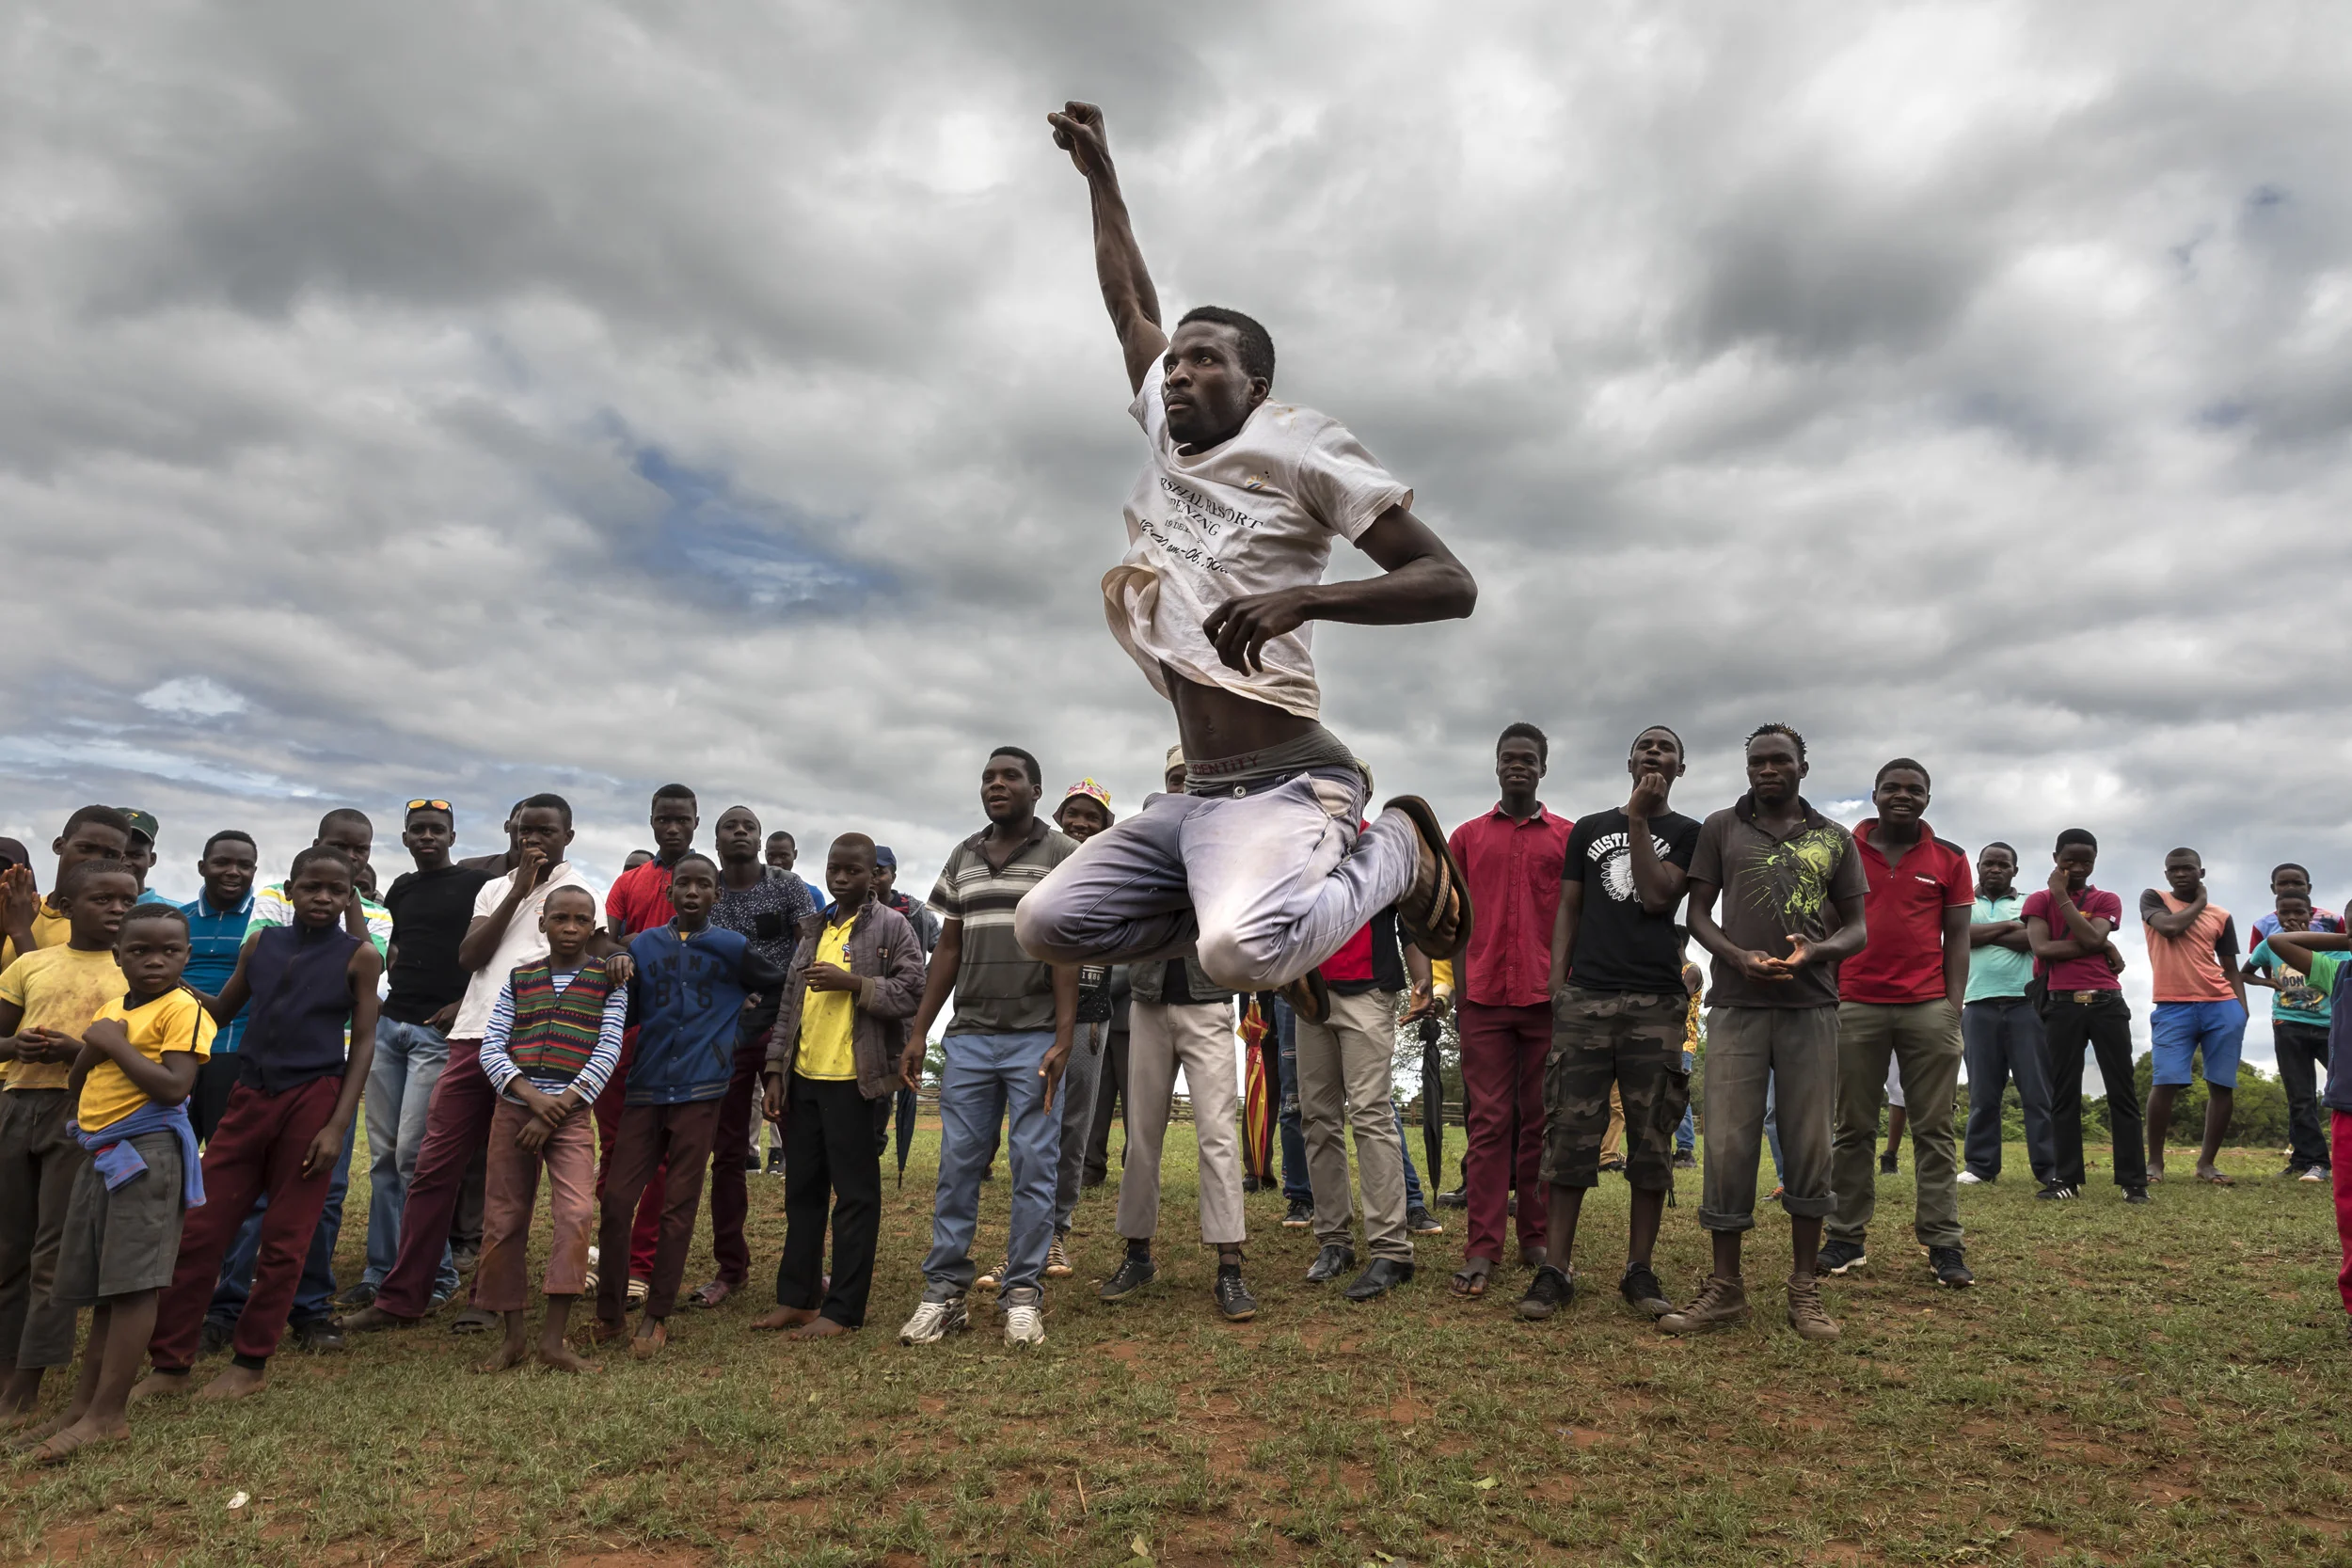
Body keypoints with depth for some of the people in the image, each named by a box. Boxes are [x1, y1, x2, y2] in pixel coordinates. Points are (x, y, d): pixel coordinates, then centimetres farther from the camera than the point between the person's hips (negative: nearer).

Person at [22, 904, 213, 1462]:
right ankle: (84, 1401, 24)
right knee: (103, 1288, 15)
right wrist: (90, 1048, -2)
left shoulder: (182, 1008, -10)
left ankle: (106, 1415, -1)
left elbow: (174, 1087, -20)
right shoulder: (109, 1009, 15)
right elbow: (78, 1086, 18)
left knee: (132, 1284, -6)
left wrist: (115, 1044, -13)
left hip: (147, 1152, -8)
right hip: (100, 1153, 8)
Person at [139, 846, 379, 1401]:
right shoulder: (262, 944, 7)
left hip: (314, 1099, -3)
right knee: (200, 1230, 4)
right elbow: (221, 1010, 19)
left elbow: (363, 1042, -3)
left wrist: (338, 1124, -10)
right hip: (251, 1094, 4)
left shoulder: (359, 956, -2)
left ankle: (252, 1362, 19)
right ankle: (169, 1362, 17)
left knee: (285, 1239, 5)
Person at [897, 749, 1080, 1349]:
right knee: (957, 1165, 5)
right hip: (968, 1035, 4)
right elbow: (948, 948, 13)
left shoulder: (1062, 855, 0)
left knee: (1035, 1166, 1)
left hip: (1035, 1036, -4)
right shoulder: (963, 857, 13)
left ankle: (1022, 1294, 11)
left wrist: (1062, 1040, -13)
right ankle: (944, 1292, 14)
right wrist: (918, 1032, 7)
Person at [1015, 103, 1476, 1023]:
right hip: (1195, 796, 8)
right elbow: (1131, 307, 32)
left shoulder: (1295, 445, -2)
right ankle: (1268, 917, 13)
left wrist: (1304, 598, -23)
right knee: (1049, 923, 2)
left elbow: (1450, 584, -9)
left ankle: (1396, 848, -2)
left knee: (1241, 951, -33)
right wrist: (1099, 174, 35)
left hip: (1283, 785, -7)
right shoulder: (1168, 440, 17)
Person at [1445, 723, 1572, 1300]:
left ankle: (1538, 1240, 15)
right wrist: (1458, 992, 4)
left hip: (1549, 998, 0)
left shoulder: (1569, 837, 9)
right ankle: (1482, 1249, 1)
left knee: (1541, 1122, 6)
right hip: (1485, 998, 0)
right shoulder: (1467, 837, 11)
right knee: (1489, 1122, -1)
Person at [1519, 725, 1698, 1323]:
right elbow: (1567, 910, 14)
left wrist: (1638, 819, -5)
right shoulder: (1588, 829, 17)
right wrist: (1555, 981, 3)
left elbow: (1657, 896, -6)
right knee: (1570, 1134, -3)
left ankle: (1639, 1270, 12)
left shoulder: (1687, 833, 11)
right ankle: (1556, 1269, 2)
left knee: (1651, 1140, 2)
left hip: (1656, 1003, -1)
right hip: (1585, 998, 1)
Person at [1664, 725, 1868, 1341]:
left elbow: (1857, 926, 12)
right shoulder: (1721, 828, 11)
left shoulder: (1834, 839, 13)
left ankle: (1805, 1289, 14)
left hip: (1811, 1006, 1)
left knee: (1809, 1146, 2)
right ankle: (1725, 1287, 7)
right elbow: (1698, 912, 8)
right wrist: (1738, 957, -11)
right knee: (1727, 1143, -3)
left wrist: (1816, 950, -10)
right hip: (1737, 1005, -1)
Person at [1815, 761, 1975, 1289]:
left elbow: (1957, 938, 7)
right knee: (1853, 1128, 4)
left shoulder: (1949, 859, 7)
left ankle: (1943, 1244, 8)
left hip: (1929, 1008, 0)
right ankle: (1847, 1238, 10)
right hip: (1855, 1007, 0)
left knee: (1934, 1128, 3)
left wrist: (1953, 1007, -2)